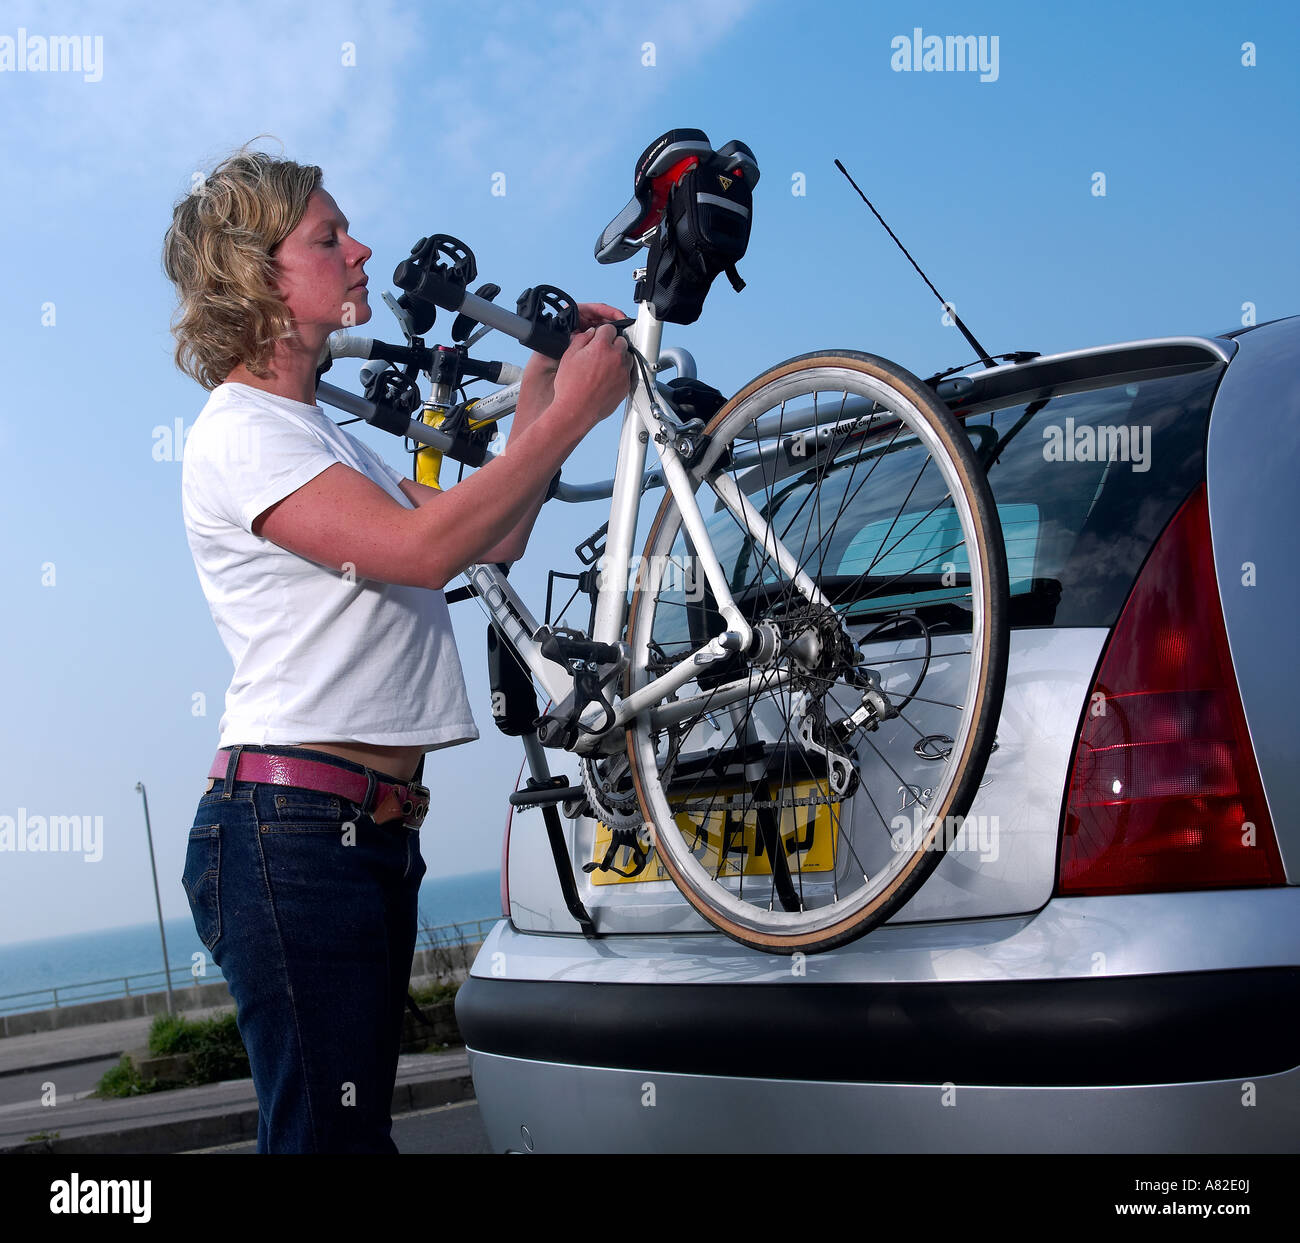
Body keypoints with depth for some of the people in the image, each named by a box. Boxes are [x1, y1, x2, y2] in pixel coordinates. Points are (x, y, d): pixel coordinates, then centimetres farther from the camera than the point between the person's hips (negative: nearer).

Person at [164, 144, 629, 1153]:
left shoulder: (321, 434, 23)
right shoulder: (240, 433, -8)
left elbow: (492, 540, 20)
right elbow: (421, 548, -21)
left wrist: (540, 392, 12)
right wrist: (572, 412, -15)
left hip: (372, 827, 10)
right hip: (294, 830, -10)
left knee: (354, 1122, 13)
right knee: (329, 1133, -8)